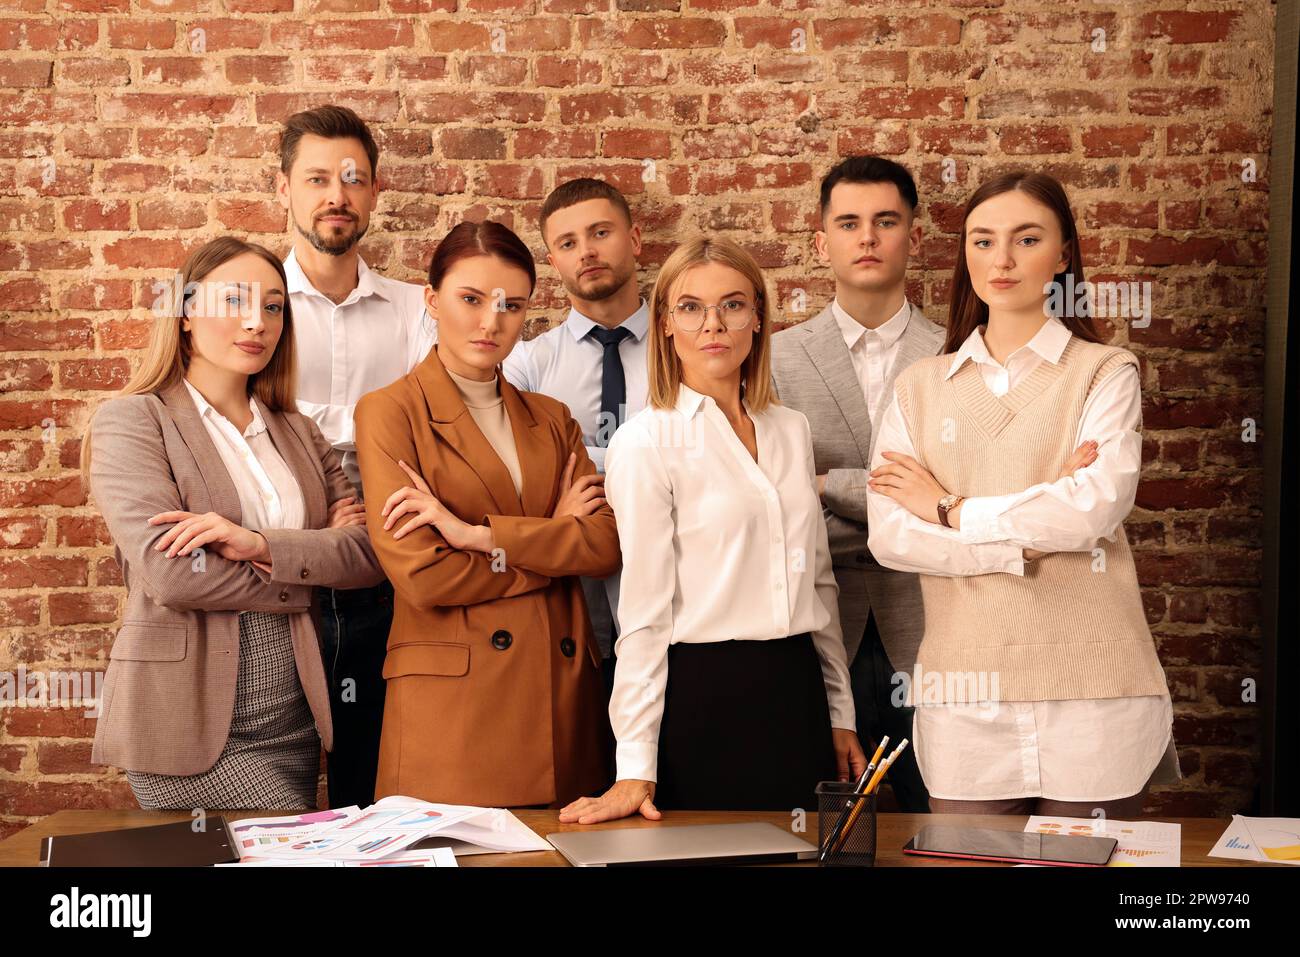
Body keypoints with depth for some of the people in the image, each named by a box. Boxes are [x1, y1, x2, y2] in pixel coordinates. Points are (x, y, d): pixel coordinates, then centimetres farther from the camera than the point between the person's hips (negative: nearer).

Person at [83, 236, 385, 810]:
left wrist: (263, 545, -17)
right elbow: (170, 573, -16)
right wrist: (308, 569, -4)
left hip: (292, 719, 6)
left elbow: (370, 553, 0)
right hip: (191, 723, -5)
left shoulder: (297, 434, 14)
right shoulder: (133, 420, -3)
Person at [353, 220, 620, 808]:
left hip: (559, 691, 5)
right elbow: (420, 575, -12)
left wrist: (479, 534, -13)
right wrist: (551, 544, -2)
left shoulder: (551, 420, 15)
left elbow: (606, 545, -1)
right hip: (453, 700, -4)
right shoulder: (390, 412, -1)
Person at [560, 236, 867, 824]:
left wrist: (841, 714, 14)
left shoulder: (791, 431, 10)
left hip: (796, 692, 6)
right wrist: (635, 769, -11)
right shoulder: (645, 442, -8)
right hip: (701, 699, -5)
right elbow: (644, 612, -9)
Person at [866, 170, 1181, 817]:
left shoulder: (1104, 371, 4)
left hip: (1092, 696, -1)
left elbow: (1099, 505, -14)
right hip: (965, 698, 2)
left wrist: (950, 509, -6)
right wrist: (1026, 543, -11)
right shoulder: (921, 386, 10)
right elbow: (888, 535, -2)